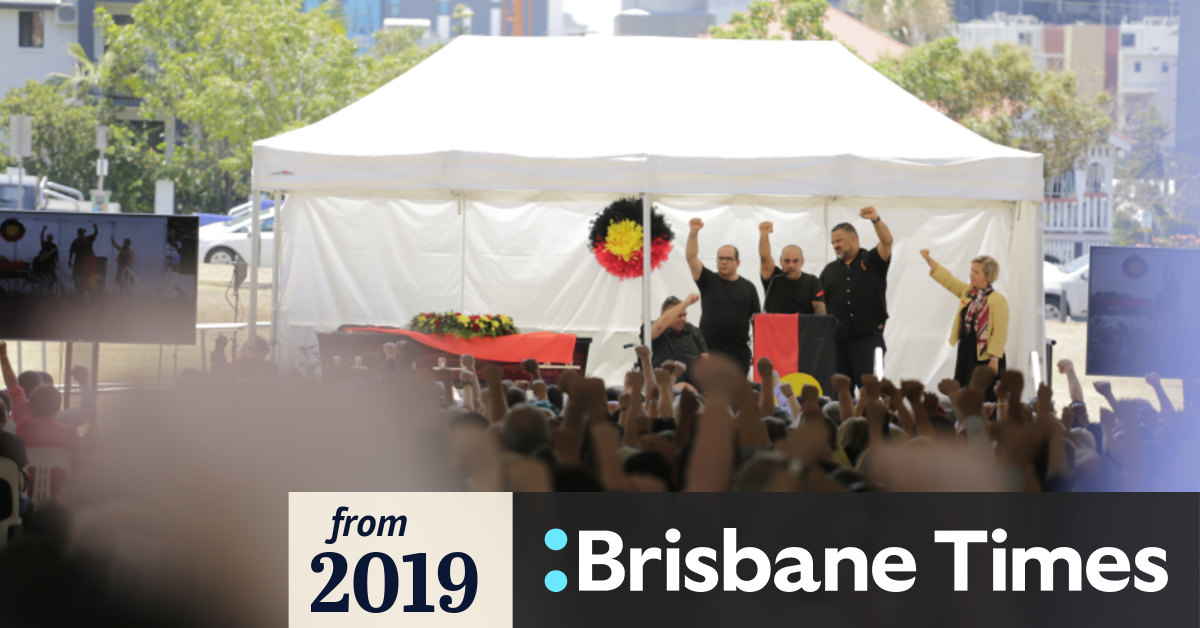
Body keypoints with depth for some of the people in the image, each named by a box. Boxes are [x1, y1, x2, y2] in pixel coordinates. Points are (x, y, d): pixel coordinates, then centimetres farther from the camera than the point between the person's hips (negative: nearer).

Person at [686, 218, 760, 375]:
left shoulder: (747, 287, 9)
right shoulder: (708, 281, 7)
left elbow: (756, 318, 8)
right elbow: (691, 258, -4)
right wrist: (693, 233, -17)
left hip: (739, 354, 1)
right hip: (709, 351, -1)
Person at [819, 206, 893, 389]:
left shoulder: (872, 261, 6)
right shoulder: (829, 270, 18)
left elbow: (887, 242, -12)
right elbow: (821, 304, 17)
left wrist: (876, 220, -29)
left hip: (868, 338, -4)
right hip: (837, 340, 4)